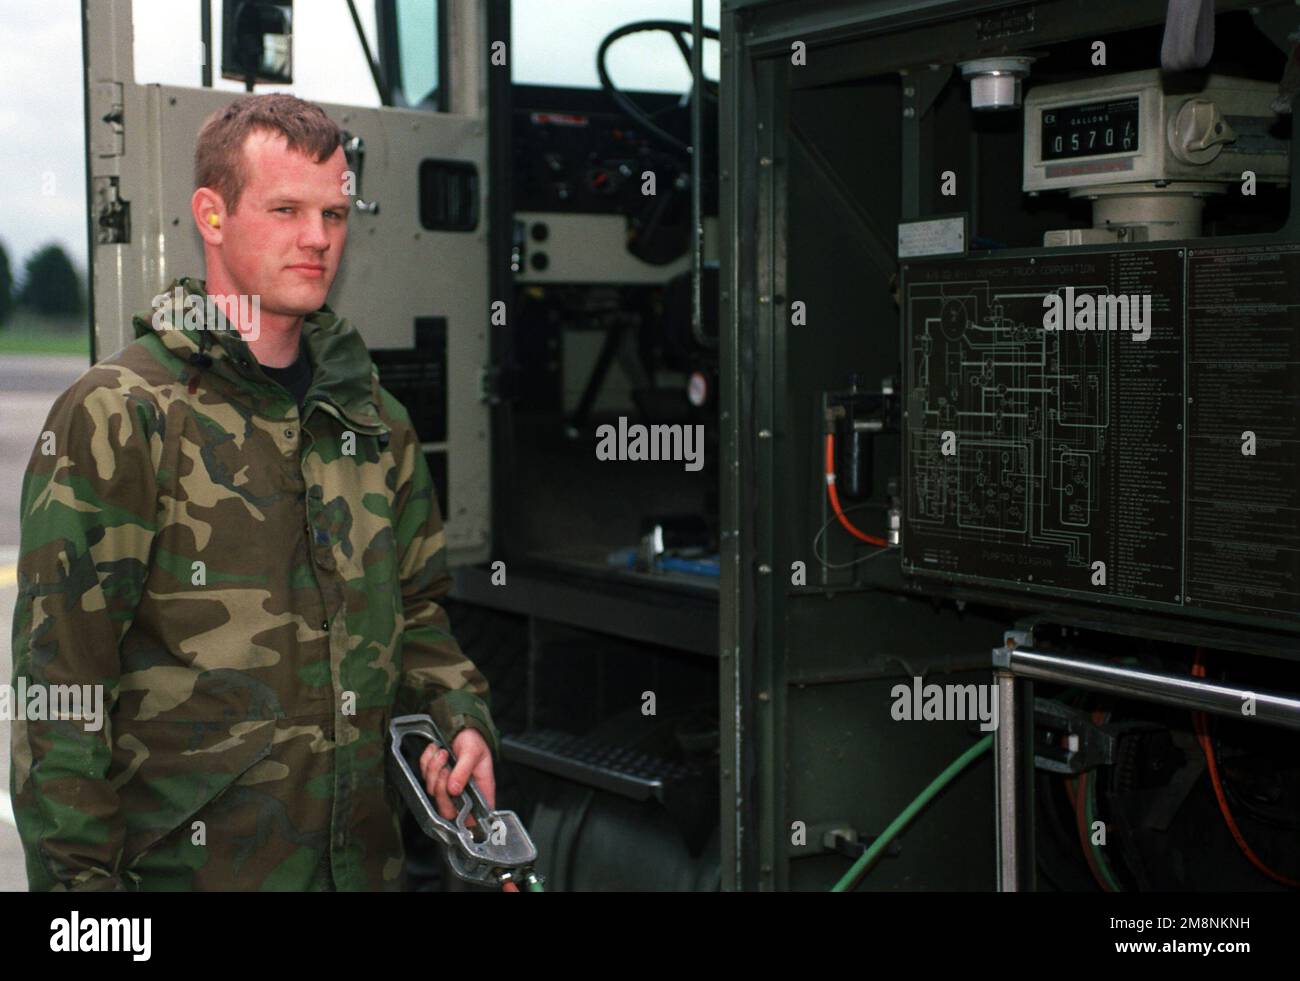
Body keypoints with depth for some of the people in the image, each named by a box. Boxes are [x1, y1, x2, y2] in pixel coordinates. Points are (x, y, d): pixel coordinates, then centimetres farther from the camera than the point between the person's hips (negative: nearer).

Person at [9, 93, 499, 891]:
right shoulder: (119, 415, -9)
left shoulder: (376, 420, 10)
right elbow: (60, 675, -12)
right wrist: (78, 874, -15)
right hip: (189, 863, -5)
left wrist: (460, 720, 1)